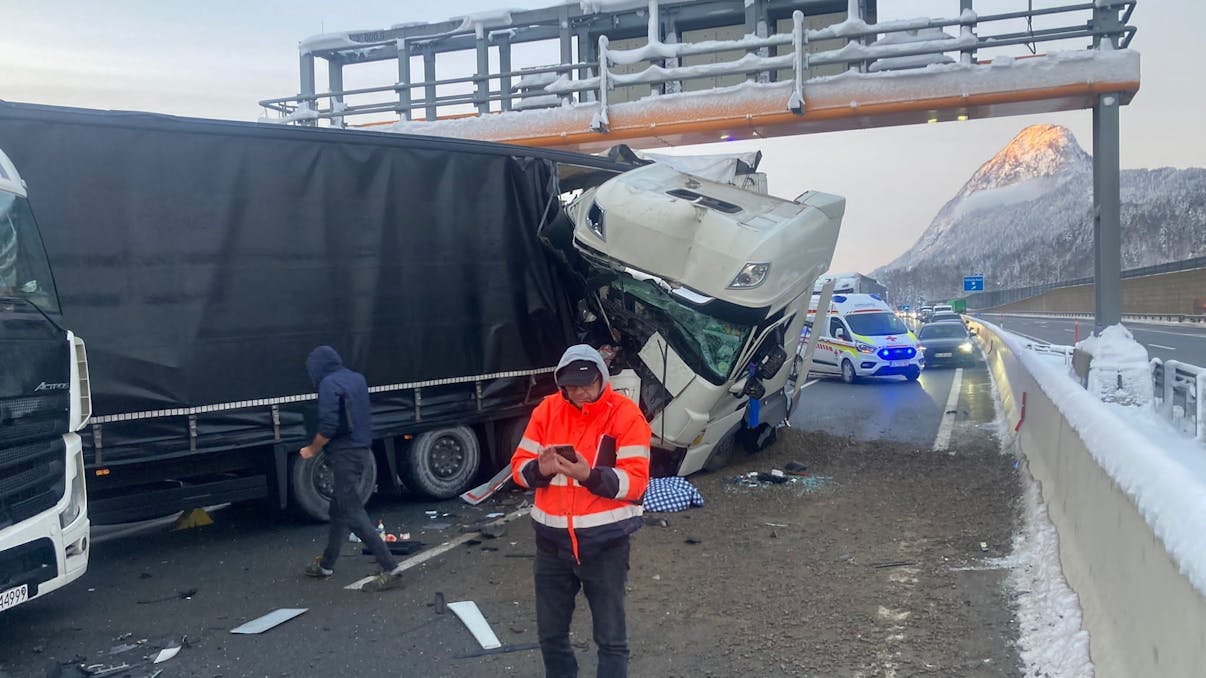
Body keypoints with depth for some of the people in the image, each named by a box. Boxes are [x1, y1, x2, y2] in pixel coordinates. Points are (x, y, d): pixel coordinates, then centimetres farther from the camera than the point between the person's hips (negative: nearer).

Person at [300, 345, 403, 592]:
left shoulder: (329, 384, -13)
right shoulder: (357, 379, 12)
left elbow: (328, 426, -20)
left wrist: (313, 449, -6)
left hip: (344, 455, -9)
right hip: (361, 450, 9)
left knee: (353, 515, -6)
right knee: (339, 509, 20)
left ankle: (390, 570, -11)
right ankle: (326, 565, 33)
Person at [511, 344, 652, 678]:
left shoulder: (625, 414, -10)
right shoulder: (547, 410, 2)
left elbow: (635, 481, -15)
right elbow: (519, 466, 4)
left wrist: (590, 475, -29)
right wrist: (540, 468, -18)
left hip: (605, 542, -4)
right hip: (552, 539, 4)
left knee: (610, 638, 6)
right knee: (551, 634, 18)